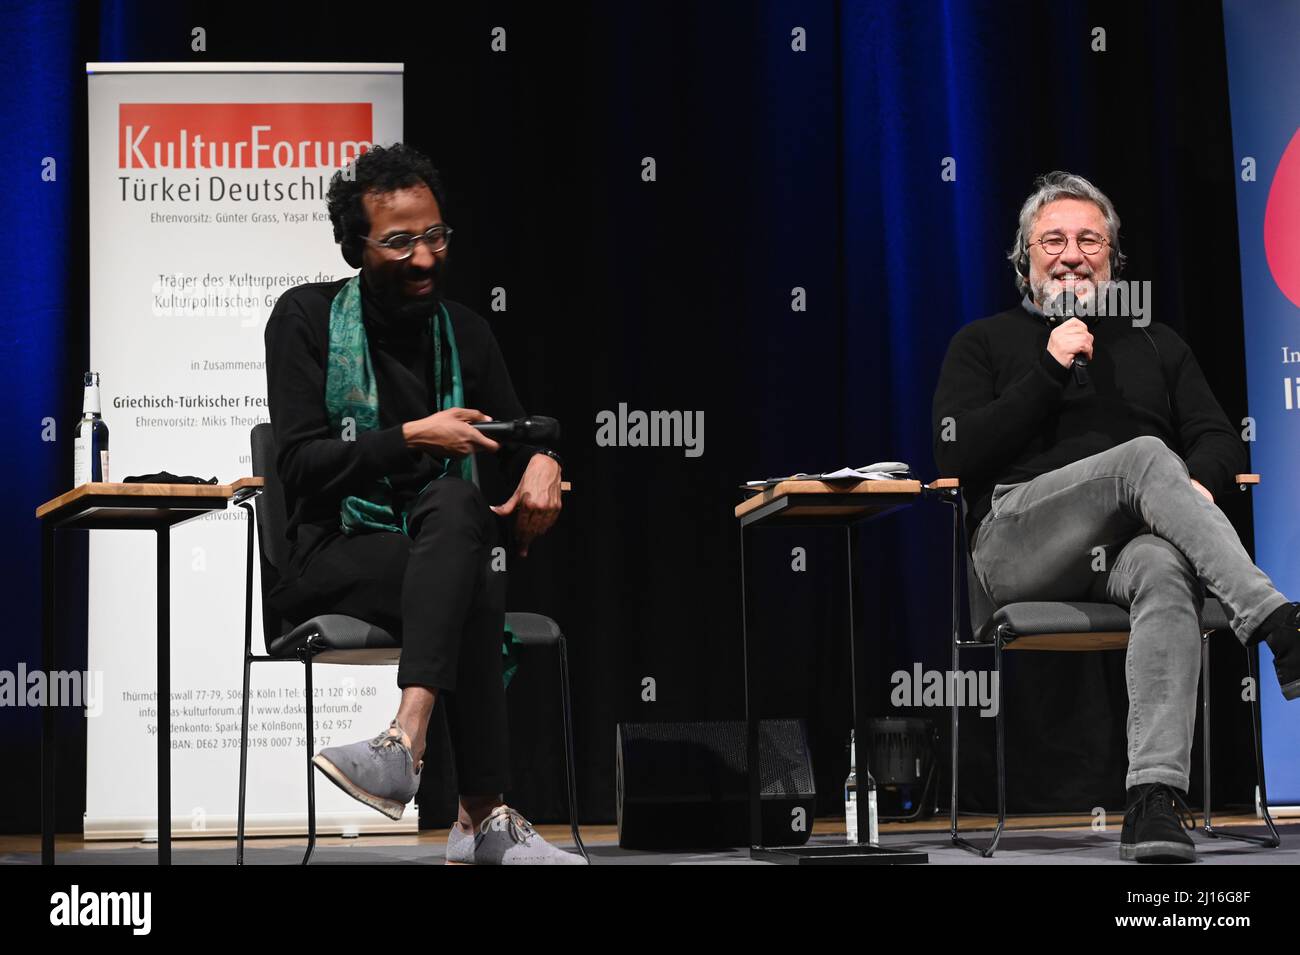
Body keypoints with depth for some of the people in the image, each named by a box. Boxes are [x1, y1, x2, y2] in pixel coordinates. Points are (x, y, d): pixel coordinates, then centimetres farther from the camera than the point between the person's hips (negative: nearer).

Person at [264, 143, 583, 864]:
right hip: (331, 555, -3)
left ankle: (406, 741, -50)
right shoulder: (306, 317, 1)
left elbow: (516, 440, 21)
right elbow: (300, 464, -8)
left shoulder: (462, 331, 14)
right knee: (477, 592, -35)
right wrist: (413, 438, -16)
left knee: (455, 501, -36)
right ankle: (484, 818, -38)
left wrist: (541, 463, -4)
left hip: (437, 553, 3)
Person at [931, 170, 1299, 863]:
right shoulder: (983, 343, 21)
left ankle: (1154, 803, -53)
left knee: (1167, 573, -38)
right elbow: (955, 454, 3)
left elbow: (1221, 442, 18)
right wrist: (1048, 371, -2)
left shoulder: (1155, 345, 30)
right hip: (1018, 539, -2)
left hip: (1131, 543, 2)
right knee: (1145, 456, -32)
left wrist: (1198, 484, -7)